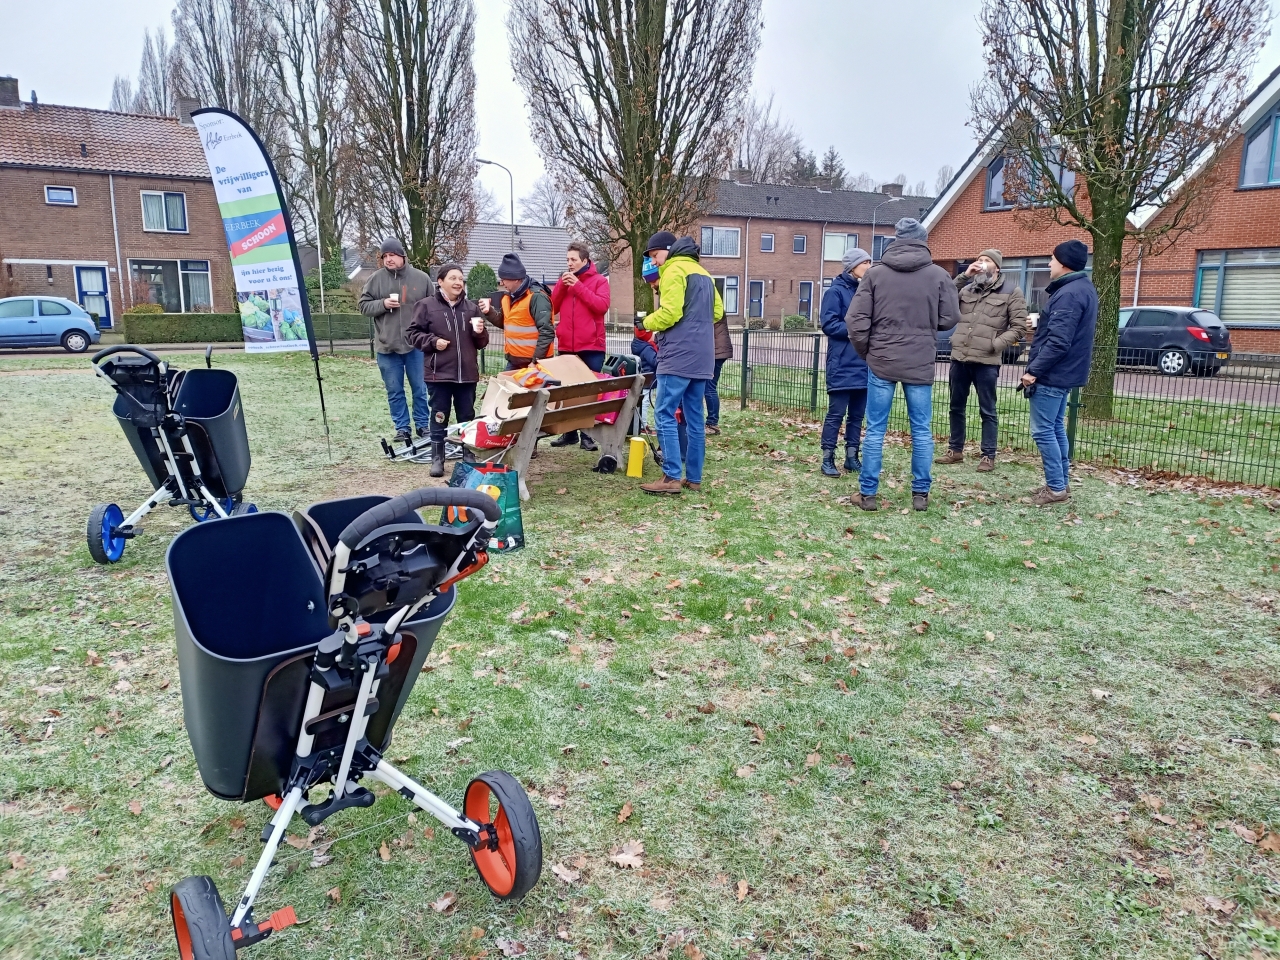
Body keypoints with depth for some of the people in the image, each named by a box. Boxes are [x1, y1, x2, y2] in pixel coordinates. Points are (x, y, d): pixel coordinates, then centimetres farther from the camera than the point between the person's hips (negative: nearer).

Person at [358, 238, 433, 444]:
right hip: (386, 346, 1)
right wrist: (383, 304, -13)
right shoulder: (376, 279, 3)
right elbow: (364, 305, 6)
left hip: (416, 345, -1)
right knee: (394, 391, 7)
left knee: (420, 389, 8)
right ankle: (402, 428, 17)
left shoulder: (421, 278, 1)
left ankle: (423, 425, 20)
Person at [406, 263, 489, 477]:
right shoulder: (426, 305, -2)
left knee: (467, 418, 11)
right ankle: (437, 459, 12)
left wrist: (480, 333, -7)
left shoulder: (471, 307, 9)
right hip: (439, 373, -3)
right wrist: (433, 341, -14)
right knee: (439, 417, 3)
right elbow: (414, 333, 1)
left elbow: (482, 343, 15)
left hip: (467, 373, 3)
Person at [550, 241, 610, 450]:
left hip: (591, 346, -4)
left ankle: (588, 433, 4)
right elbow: (552, 308, 6)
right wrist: (562, 285, -7)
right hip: (566, 346, 4)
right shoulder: (564, 279, 13)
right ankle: (569, 433, 15)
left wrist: (578, 286, -15)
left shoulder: (599, 280, 1)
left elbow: (602, 306, -15)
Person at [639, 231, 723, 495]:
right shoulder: (702, 272, 21)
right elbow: (717, 311, 22)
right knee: (695, 417, 9)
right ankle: (694, 478, 11)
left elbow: (669, 313, -17)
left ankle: (672, 477, -10)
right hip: (701, 357, 9)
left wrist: (648, 322, 0)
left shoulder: (674, 270, -7)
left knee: (665, 415, -7)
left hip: (678, 356, -9)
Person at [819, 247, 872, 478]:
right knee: (836, 413, -5)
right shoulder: (836, 291, -5)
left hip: (862, 363, 7)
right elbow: (829, 324, -13)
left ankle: (852, 457, 17)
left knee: (857, 414, 10)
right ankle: (828, 459, 1)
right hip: (842, 364, -7)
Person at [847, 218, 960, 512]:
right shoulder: (939, 275, -1)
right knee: (921, 430, 9)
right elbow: (950, 319, 2)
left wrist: (865, 352, 8)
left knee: (875, 430, 5)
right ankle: (920, 493, 14)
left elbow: (857, 319, -5)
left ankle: (868, 493, 9)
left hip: (881, 362, 0)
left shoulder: (875, 273, -2)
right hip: (921, 364, 0)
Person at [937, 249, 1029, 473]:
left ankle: (988, 456, 10)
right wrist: (963, 276, -2)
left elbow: (1019, 327, -1)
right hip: (959, 357, 5)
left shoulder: (1011, 291, 1)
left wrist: (996, 344, -13)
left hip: (986, 361, -4)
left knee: (987, 411, 3)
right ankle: (955, 450, 25)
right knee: (956, 407, 13)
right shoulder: (967, 287, 12)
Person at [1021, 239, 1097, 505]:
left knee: (1043, 430, -5)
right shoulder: (1083, 288, 14)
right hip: (1064, 372, 11)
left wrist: (1034, 369, -22)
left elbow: (1058, 341, -26)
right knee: (1055, 428, 16)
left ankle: (1056, 488, -1)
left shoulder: (1068, 294, -20)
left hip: (1052, 374, -11)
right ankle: (1062, 483, 21)